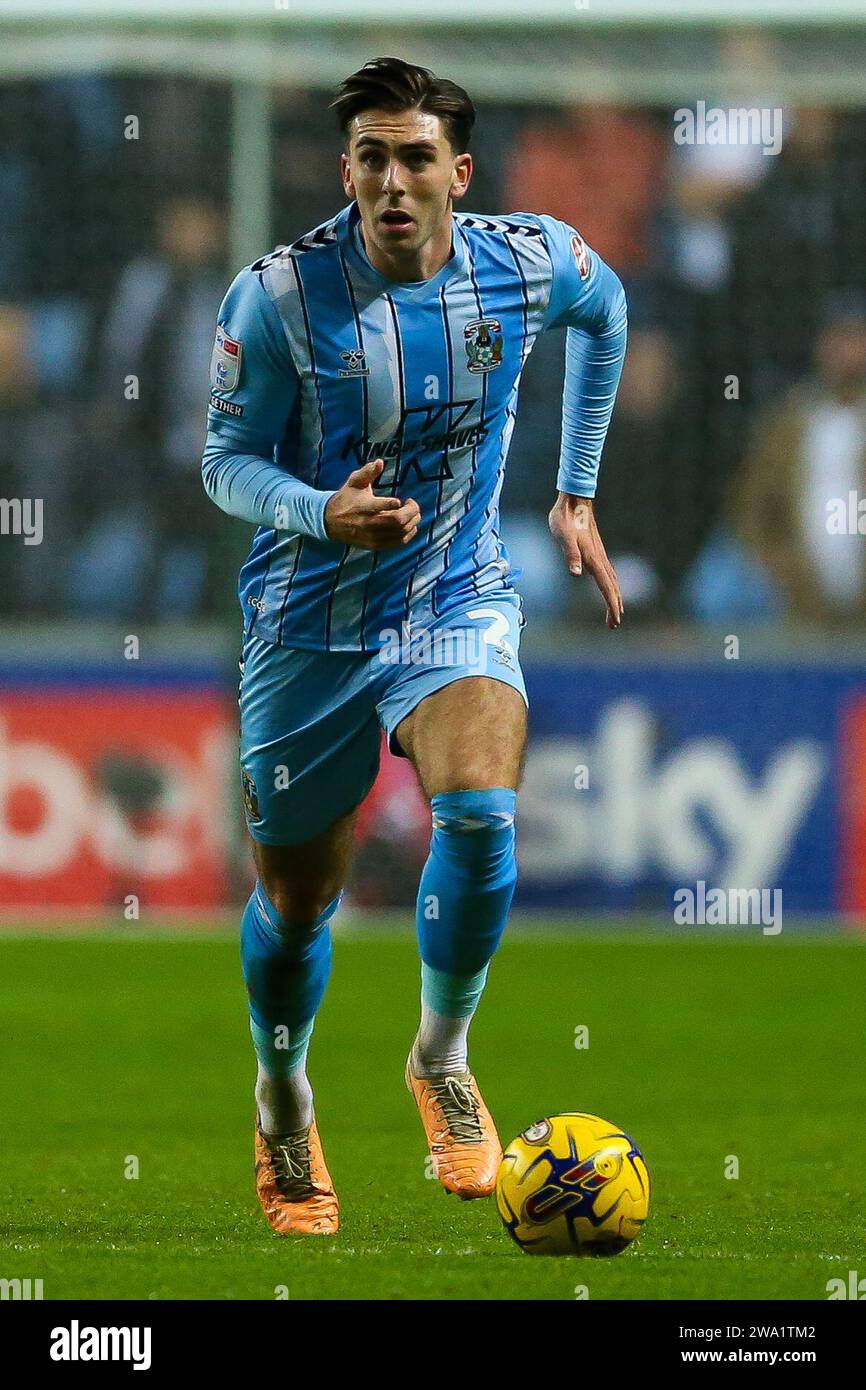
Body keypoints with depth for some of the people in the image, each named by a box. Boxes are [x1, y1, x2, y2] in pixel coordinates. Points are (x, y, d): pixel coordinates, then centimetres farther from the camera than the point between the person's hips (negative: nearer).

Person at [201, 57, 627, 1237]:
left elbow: (605, 312, 15)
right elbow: (227, 460, -9)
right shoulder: (277, 296, -17)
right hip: (309, 627, -1)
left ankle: (442, 1059, -4)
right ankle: (283, 1100, 39)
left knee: (479, 811, -28)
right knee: (296, 900, 8)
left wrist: (576, 494, 17)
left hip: (461, 606, 1)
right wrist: (321, 513, -30)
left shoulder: (529, 263, -9)